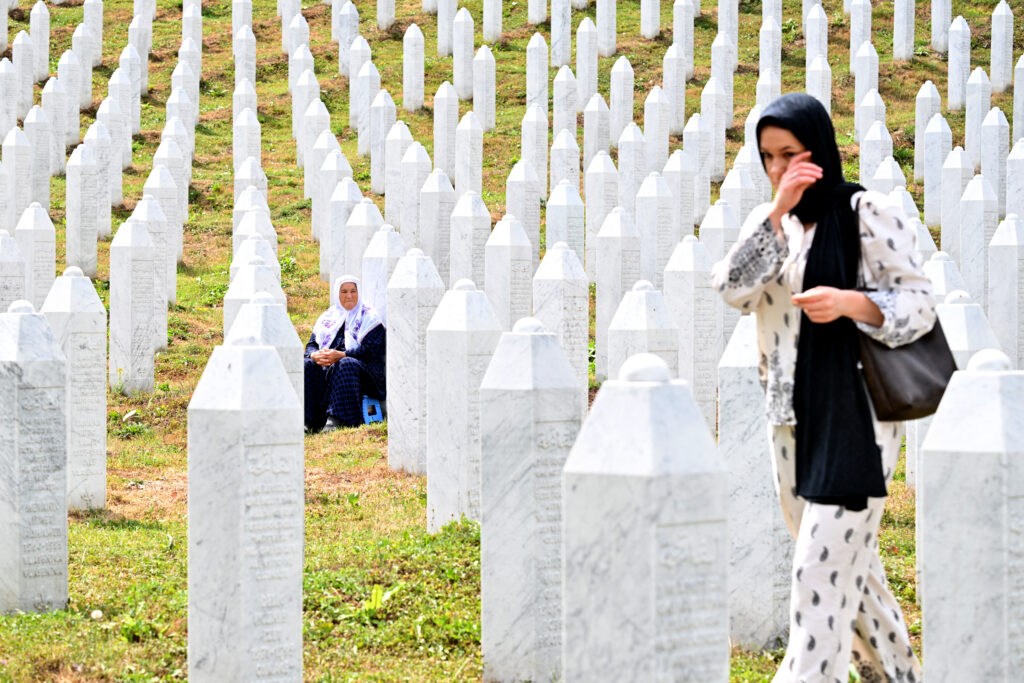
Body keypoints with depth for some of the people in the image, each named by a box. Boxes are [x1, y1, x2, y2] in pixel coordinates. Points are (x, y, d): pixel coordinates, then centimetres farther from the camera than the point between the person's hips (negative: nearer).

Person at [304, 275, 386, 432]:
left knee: (345, 365, -38)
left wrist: (340, 355, -22)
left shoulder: (369, 317, 4)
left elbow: (370, 351, -9)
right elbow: (312, 344, 12)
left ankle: (336, 419, -48)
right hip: (326, 367, 5)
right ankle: (306, 421, -35)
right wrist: (315, 355, -14)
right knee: (307, 366, -24)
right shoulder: (327, 317, 20)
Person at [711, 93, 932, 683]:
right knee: (848, 563, 15)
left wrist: (851, 303, -24)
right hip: (793, 418, 7)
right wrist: (778, 213, -16)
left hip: (857, 417, -7)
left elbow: (920, 303, -7)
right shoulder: (769, 222, 11)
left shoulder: (869, 214, -6)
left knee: (823, 569, -12)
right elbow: (733, 289, -7)